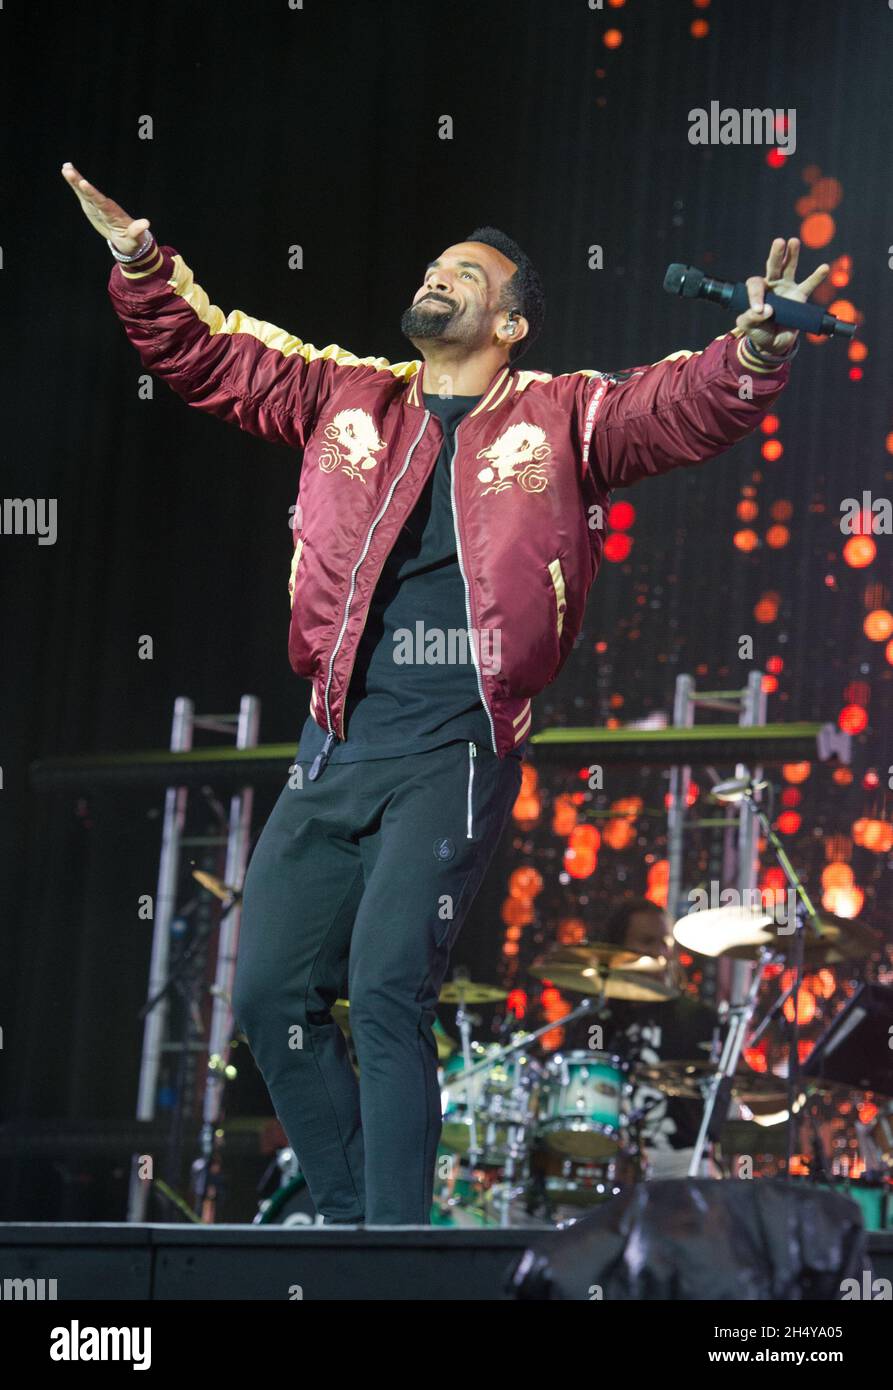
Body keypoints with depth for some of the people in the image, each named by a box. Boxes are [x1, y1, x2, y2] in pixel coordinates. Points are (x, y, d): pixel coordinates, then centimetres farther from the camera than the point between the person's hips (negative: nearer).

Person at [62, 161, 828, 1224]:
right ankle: (348, 1214, 17)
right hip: (335, 749, 5)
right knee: (270, 991, 3)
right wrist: (142, 265, 3)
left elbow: (689, 407, -6)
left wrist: (755, 348, -26)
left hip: (456, 749, -5)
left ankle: (395, 1235, -13)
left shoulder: (564, 416, 6)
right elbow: (209, 357, 18)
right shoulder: (347, 396, 16)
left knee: (388, 983, -19)